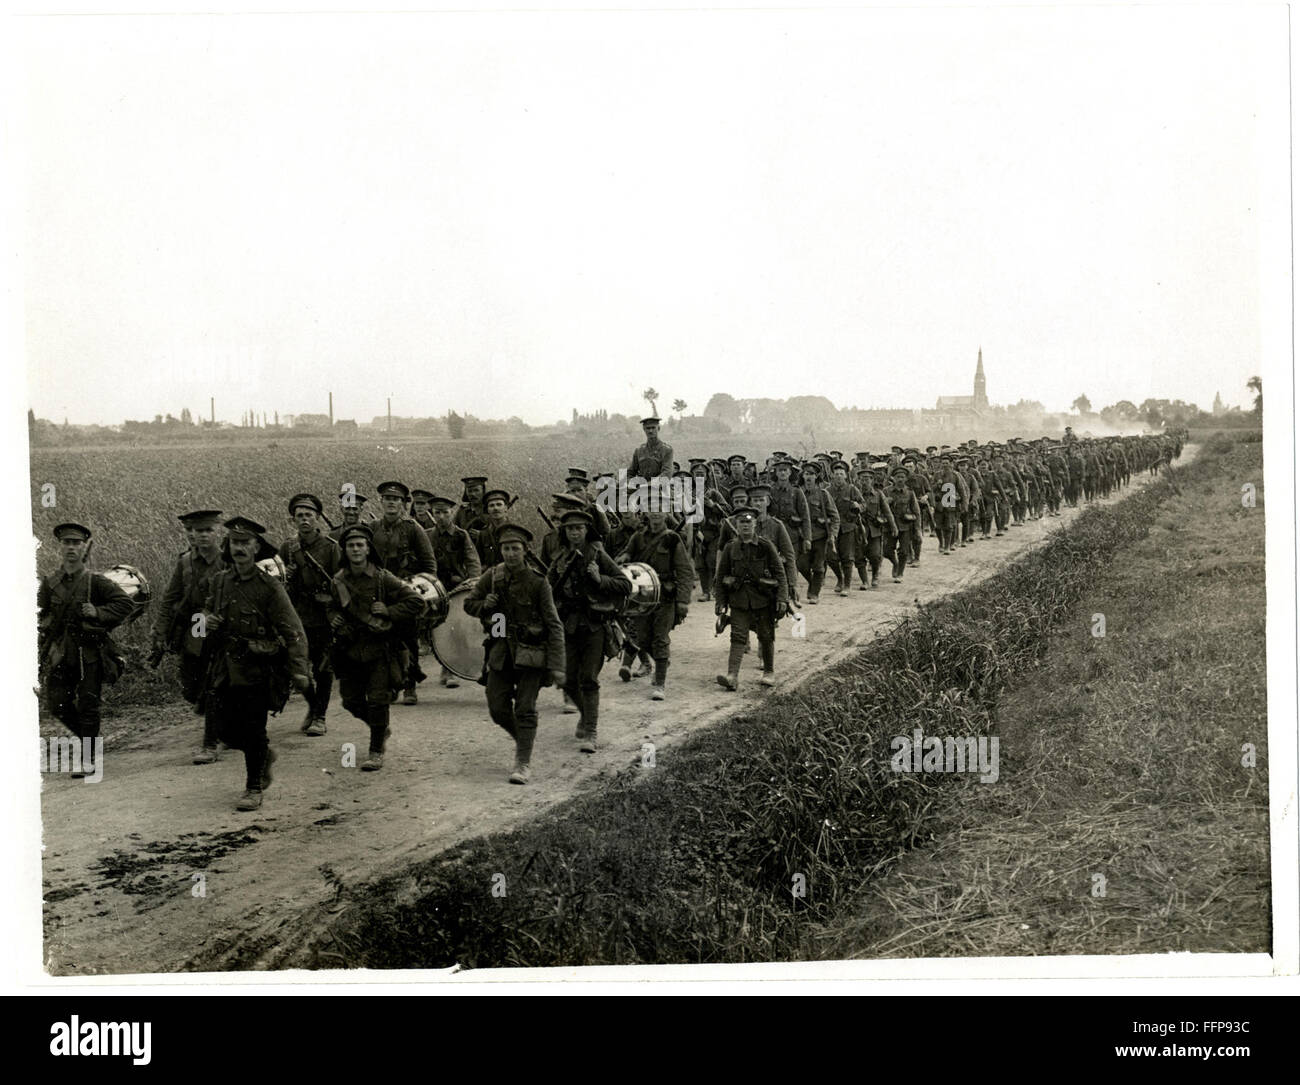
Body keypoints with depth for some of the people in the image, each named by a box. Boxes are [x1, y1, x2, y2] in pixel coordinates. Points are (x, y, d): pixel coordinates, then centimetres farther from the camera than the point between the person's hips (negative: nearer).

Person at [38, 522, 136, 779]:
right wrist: (46, 622, 0)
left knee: (87, 705, -3)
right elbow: (41, 615, 19)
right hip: (61, 653, 4)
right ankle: (89, 737, 26)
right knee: (57, 703, 1)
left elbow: (126, 603, -5)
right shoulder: (49, 583, 5)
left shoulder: (96, 582, -5)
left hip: (91, 653, -3)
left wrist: (99, 614, -14)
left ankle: (88, 759, 5)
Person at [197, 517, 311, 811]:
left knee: (253, 729, -3)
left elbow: (293, 631, -13)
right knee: (227, 731, 8)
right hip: (225, 669, 5)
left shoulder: (270, 587, -11)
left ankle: (254, 788, 14)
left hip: (258, 671, -5)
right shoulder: (220, 581, 5)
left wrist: (299, 670, -23)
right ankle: (264, 754, 37)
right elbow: (208, 609, 24)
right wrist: (207, 620, -1)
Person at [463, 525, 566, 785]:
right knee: (498, 709, 4)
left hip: (530, 653, -4)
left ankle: (523, 764, 1)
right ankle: (524, 738, 32)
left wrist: (557, 666, -14)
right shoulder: (492, 577, 1)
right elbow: (469, 604, 16)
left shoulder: (538, 582, -9)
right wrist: (484, 605, -10)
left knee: (525, 709, -6)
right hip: (500, 653, 4)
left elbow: (554, 626, -8)